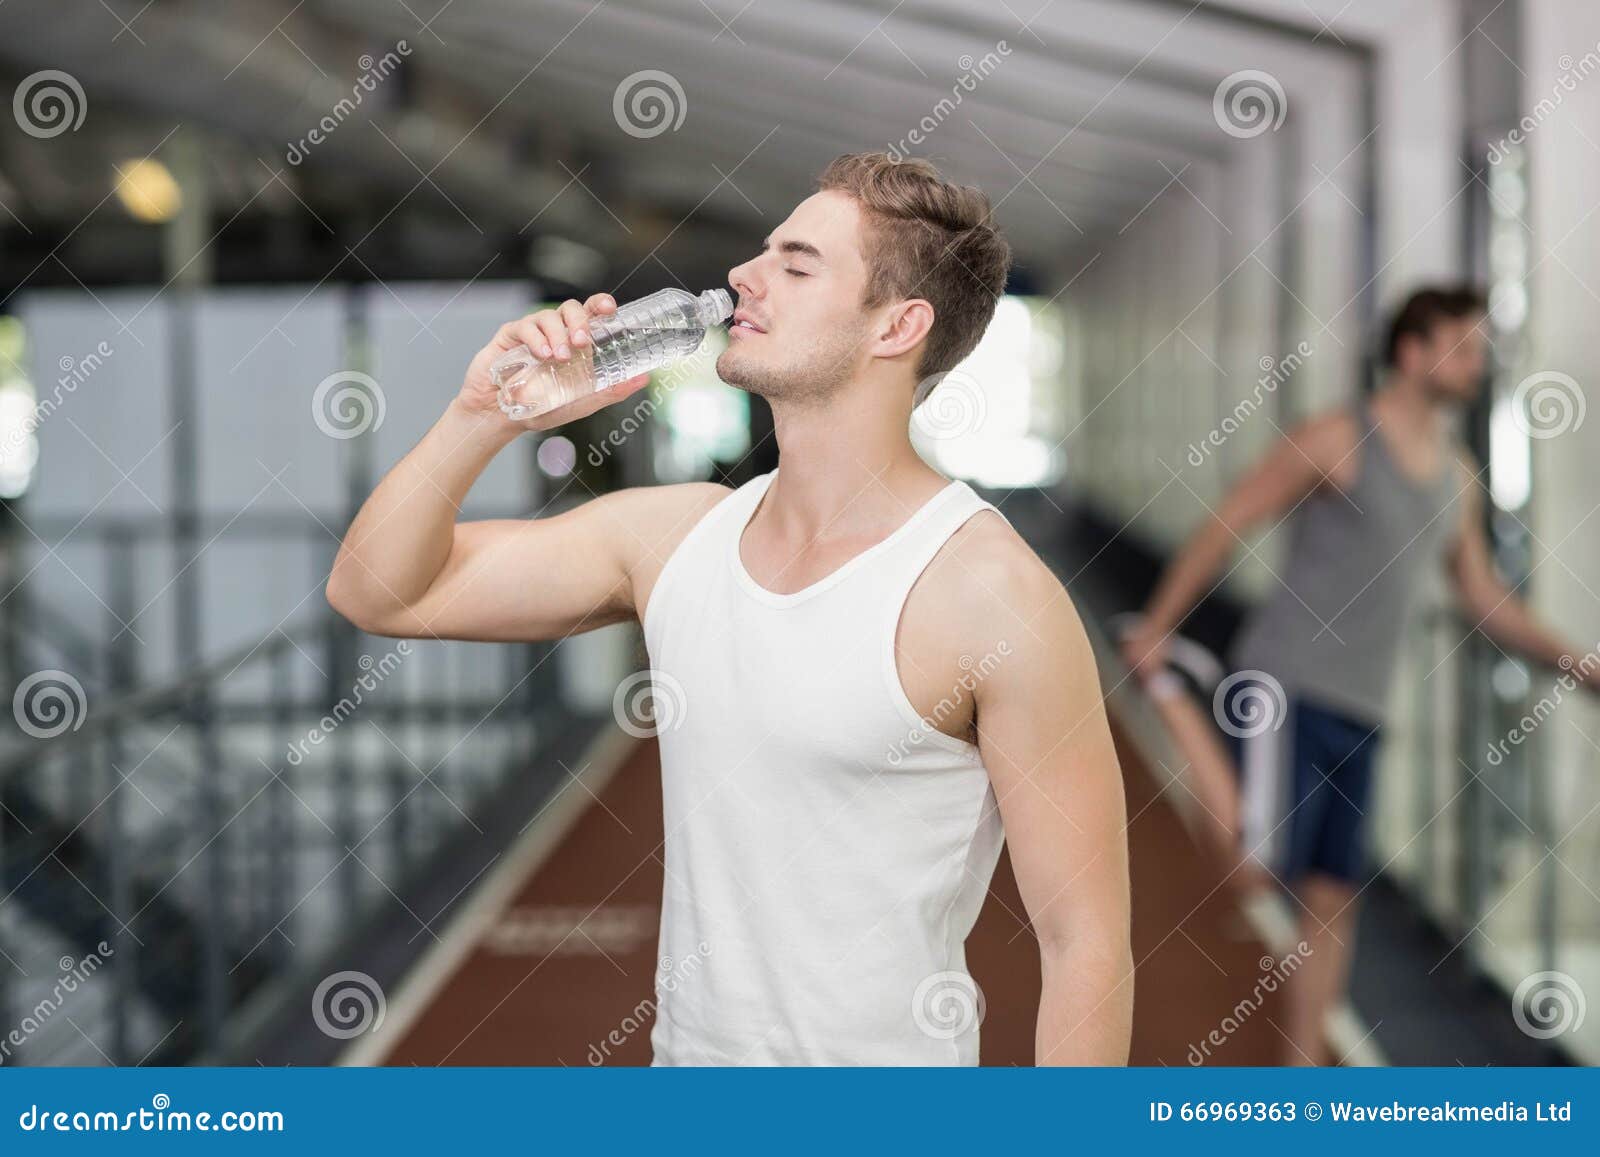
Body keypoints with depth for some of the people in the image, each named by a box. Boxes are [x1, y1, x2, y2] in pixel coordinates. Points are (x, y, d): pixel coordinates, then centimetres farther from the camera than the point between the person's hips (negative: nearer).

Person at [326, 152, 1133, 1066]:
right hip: (684, 1044, 6)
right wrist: (484, 417, -9)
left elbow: (1089, 945, -16)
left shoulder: (990, 591, -18)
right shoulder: (674, 535, 1)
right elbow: (378, 593, 6)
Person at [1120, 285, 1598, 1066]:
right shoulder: (1338, 439, -7)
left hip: (1358, 711, 7)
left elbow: (1484, 600, 21)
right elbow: (1223, 528, -5)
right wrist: (1155, 629, -5)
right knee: (1254, 868, -14)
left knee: (1333, 903, 6)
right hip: (1286, 686, -7)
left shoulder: (1458, 475, 14)